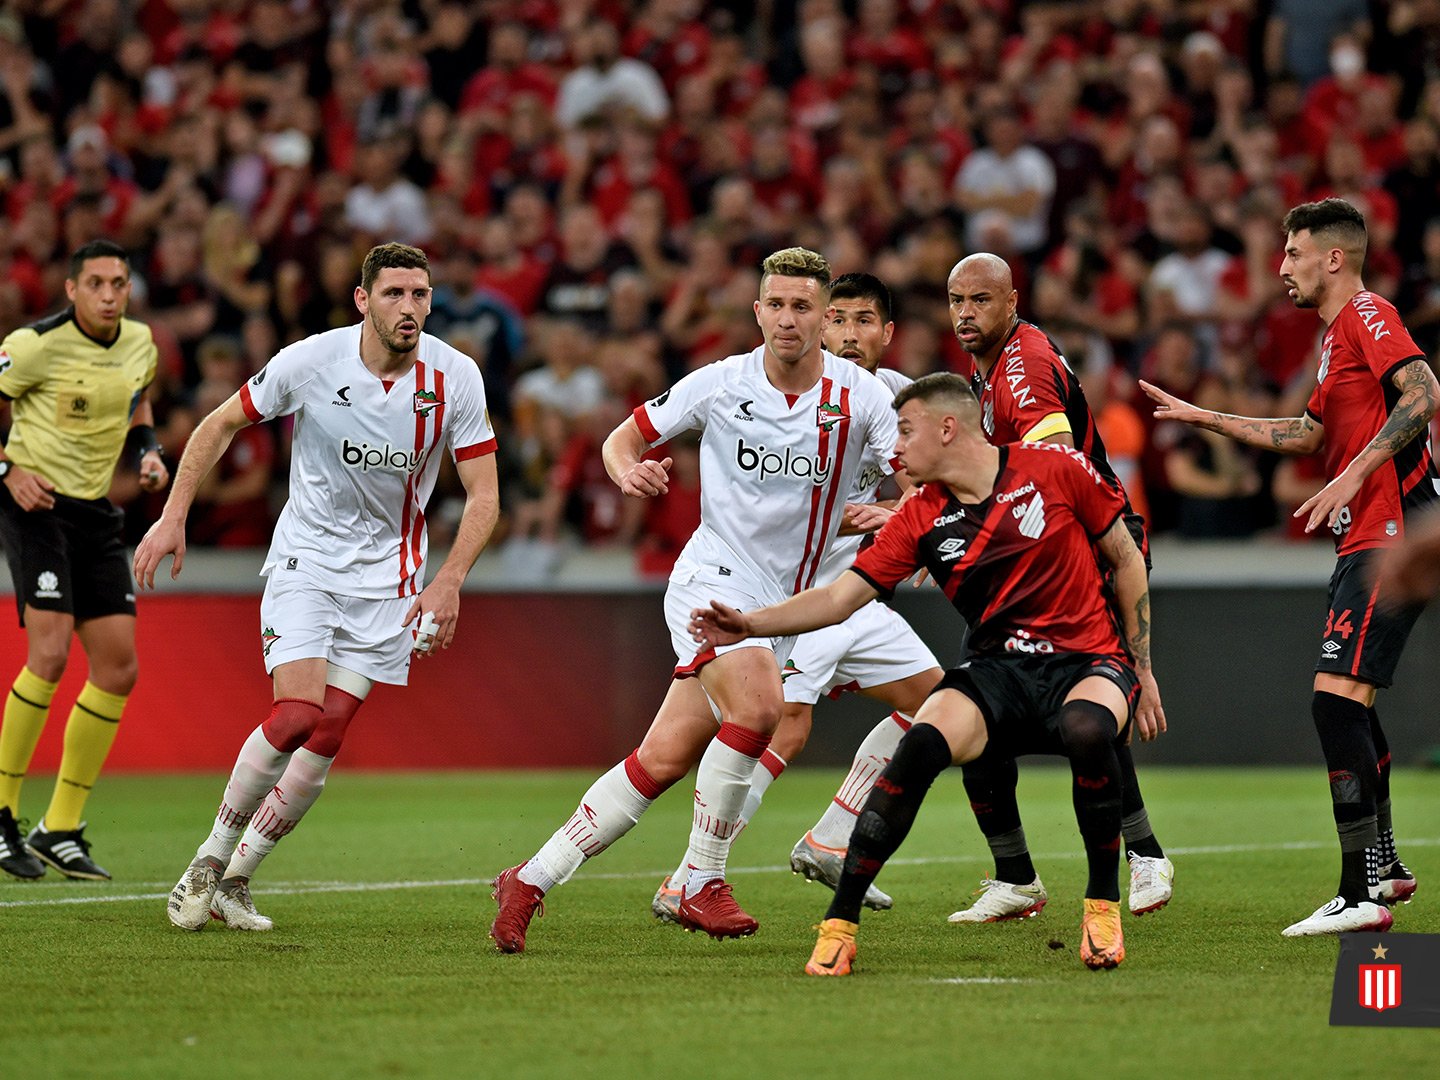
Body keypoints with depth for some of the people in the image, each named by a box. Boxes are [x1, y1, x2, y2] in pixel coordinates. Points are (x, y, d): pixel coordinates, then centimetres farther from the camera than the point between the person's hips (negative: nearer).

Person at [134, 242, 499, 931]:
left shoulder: (455, 378, -11)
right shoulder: (309, 362, -14)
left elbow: (483, 494, -6)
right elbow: (222, 423, 1)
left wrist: (449, 581, -18)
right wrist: (173, 517, -3)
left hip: (388, 572, 2)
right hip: (305, 557, -2)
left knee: (326, 738, -4)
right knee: (297, 716, -19)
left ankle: (235, 880, 10)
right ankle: (209, 860, -1)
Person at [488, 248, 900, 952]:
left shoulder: (860, 394, -4)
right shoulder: (719, 384, -5)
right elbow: (625, 438, 7)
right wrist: (629, 470, -16)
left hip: (781, 604, 3)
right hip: (712, 578, -3)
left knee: (663, 762, -1)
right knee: (756, 707, -30)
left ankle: (533, 879, 10)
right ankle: (702, 884, -15)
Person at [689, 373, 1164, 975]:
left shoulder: (1055, 469, -4)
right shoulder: (921, 519, 4)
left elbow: (1126, 558, 5)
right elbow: (840, 597, 1)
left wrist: (1142, 665, 5)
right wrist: (749, 624, -13)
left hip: (1087, 661, -2)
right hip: (998, 670, 2)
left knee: (1087, 729, -38)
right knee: (920, 746, -28)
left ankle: (1103, 903, -17)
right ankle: (839, 923, -22)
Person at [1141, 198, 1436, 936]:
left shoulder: (1368, 316, -8)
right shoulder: (1338, 335, 22)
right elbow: (1308, 435, 33)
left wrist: (1355, 474, -26)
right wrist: (1204, 419, 33)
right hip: (1366, 540, 11)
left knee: (1336, 697, -17)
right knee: (1349, 703, 18)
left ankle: (1362, 896, -18)